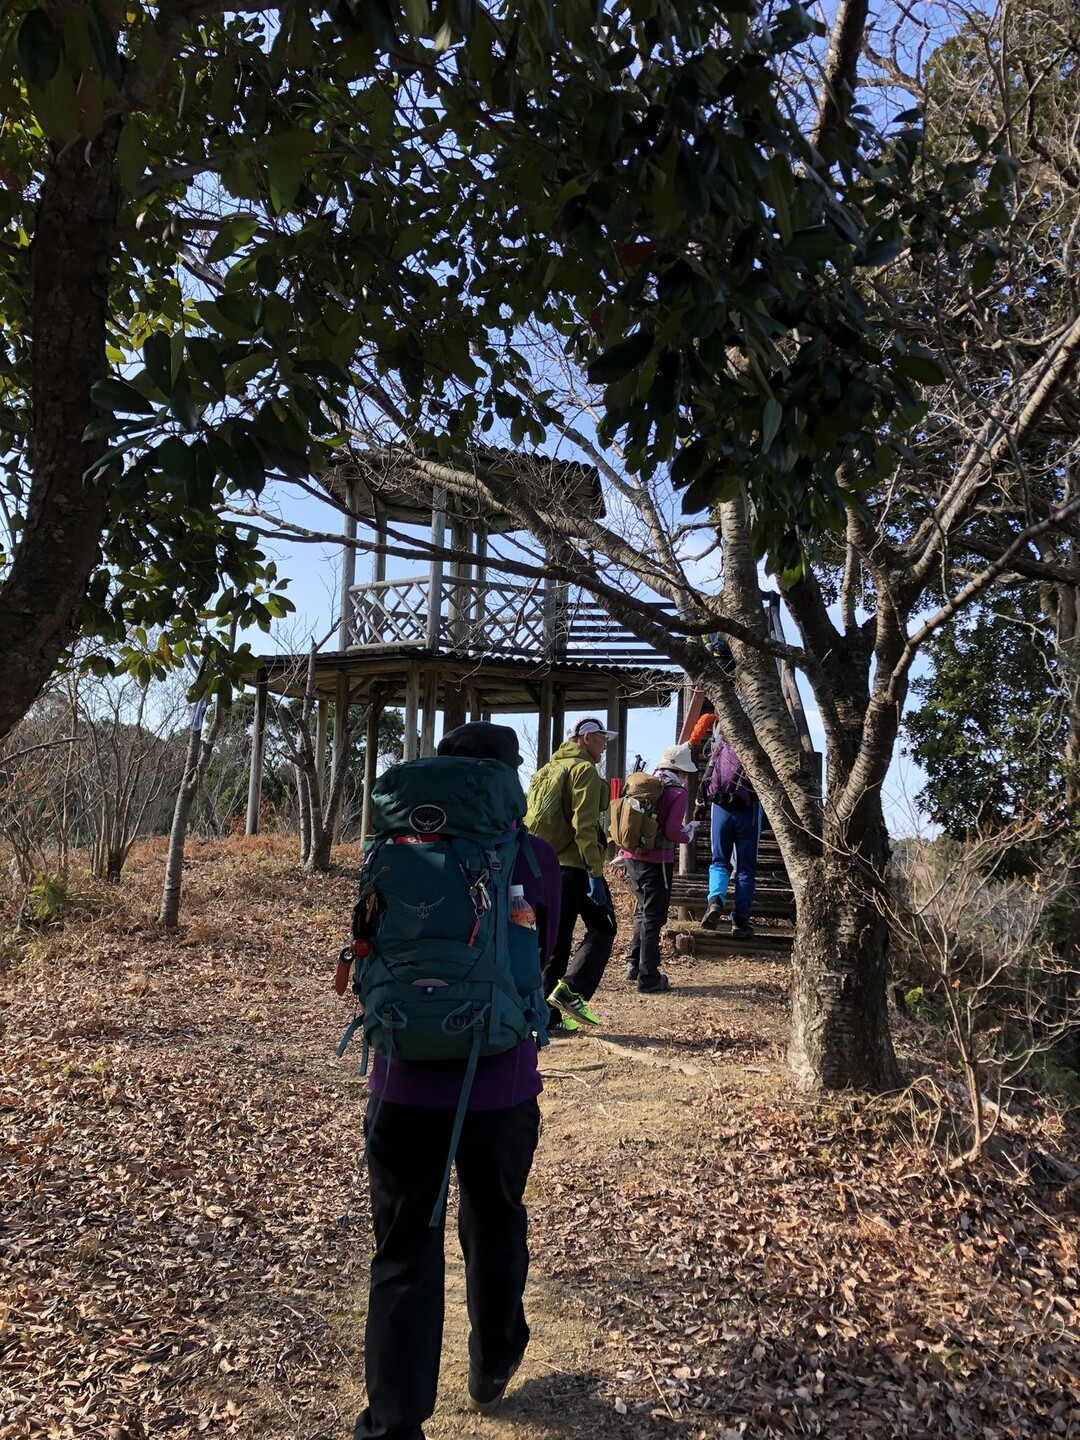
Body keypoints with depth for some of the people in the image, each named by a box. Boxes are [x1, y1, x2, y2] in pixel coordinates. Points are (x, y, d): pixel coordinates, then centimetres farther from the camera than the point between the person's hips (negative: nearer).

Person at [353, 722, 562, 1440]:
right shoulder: (537, 859, -9)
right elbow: (540, 958, 4)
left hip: (409, 1084, -1)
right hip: (501, 1086, 1)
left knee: (404, 1254, 8)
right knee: (495, 1229, 24)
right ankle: (493, 1368, 45)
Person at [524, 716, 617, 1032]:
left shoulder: (546, 771, 19)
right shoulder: (584, 770, -7)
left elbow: (531, 820, 16)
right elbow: (584, 826, -17)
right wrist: (595, 872, -18)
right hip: (574, 865, -8)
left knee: (553, 940, 11)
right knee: (602, 928, 4)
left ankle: (548, 1017, 11)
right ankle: (570, 990, -10)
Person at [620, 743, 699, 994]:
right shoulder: (678, 792, -10)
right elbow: (672, 831, -17)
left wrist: (623, 853, 20)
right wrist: (688, 835, 4)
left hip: (632, 856, 7)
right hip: (656, 861, -7)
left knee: (644, 910, 23)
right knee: (654, 917, 2)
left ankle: (634, 964, 28)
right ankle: (649, 979, 8)